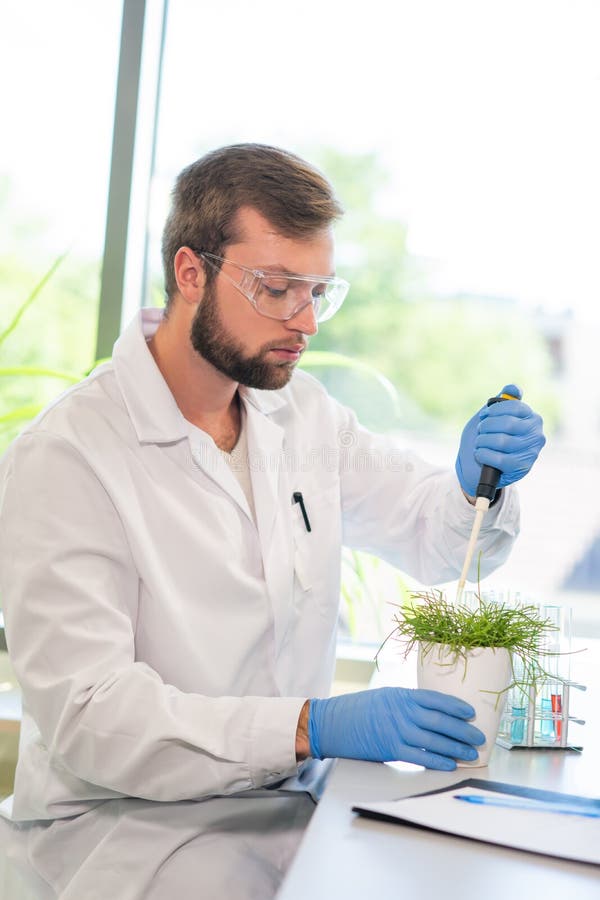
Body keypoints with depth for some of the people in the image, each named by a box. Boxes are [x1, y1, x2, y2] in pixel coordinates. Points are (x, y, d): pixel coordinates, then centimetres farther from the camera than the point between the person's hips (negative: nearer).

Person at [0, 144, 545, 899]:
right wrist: (311, 727, -31)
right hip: (124, 813, -5)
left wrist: (479, 485, -7)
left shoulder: (302, 412, 6)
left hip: (292, 795, 6)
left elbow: (436, 537, 16)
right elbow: (86, 716, -22)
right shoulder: (63, 459, -15)